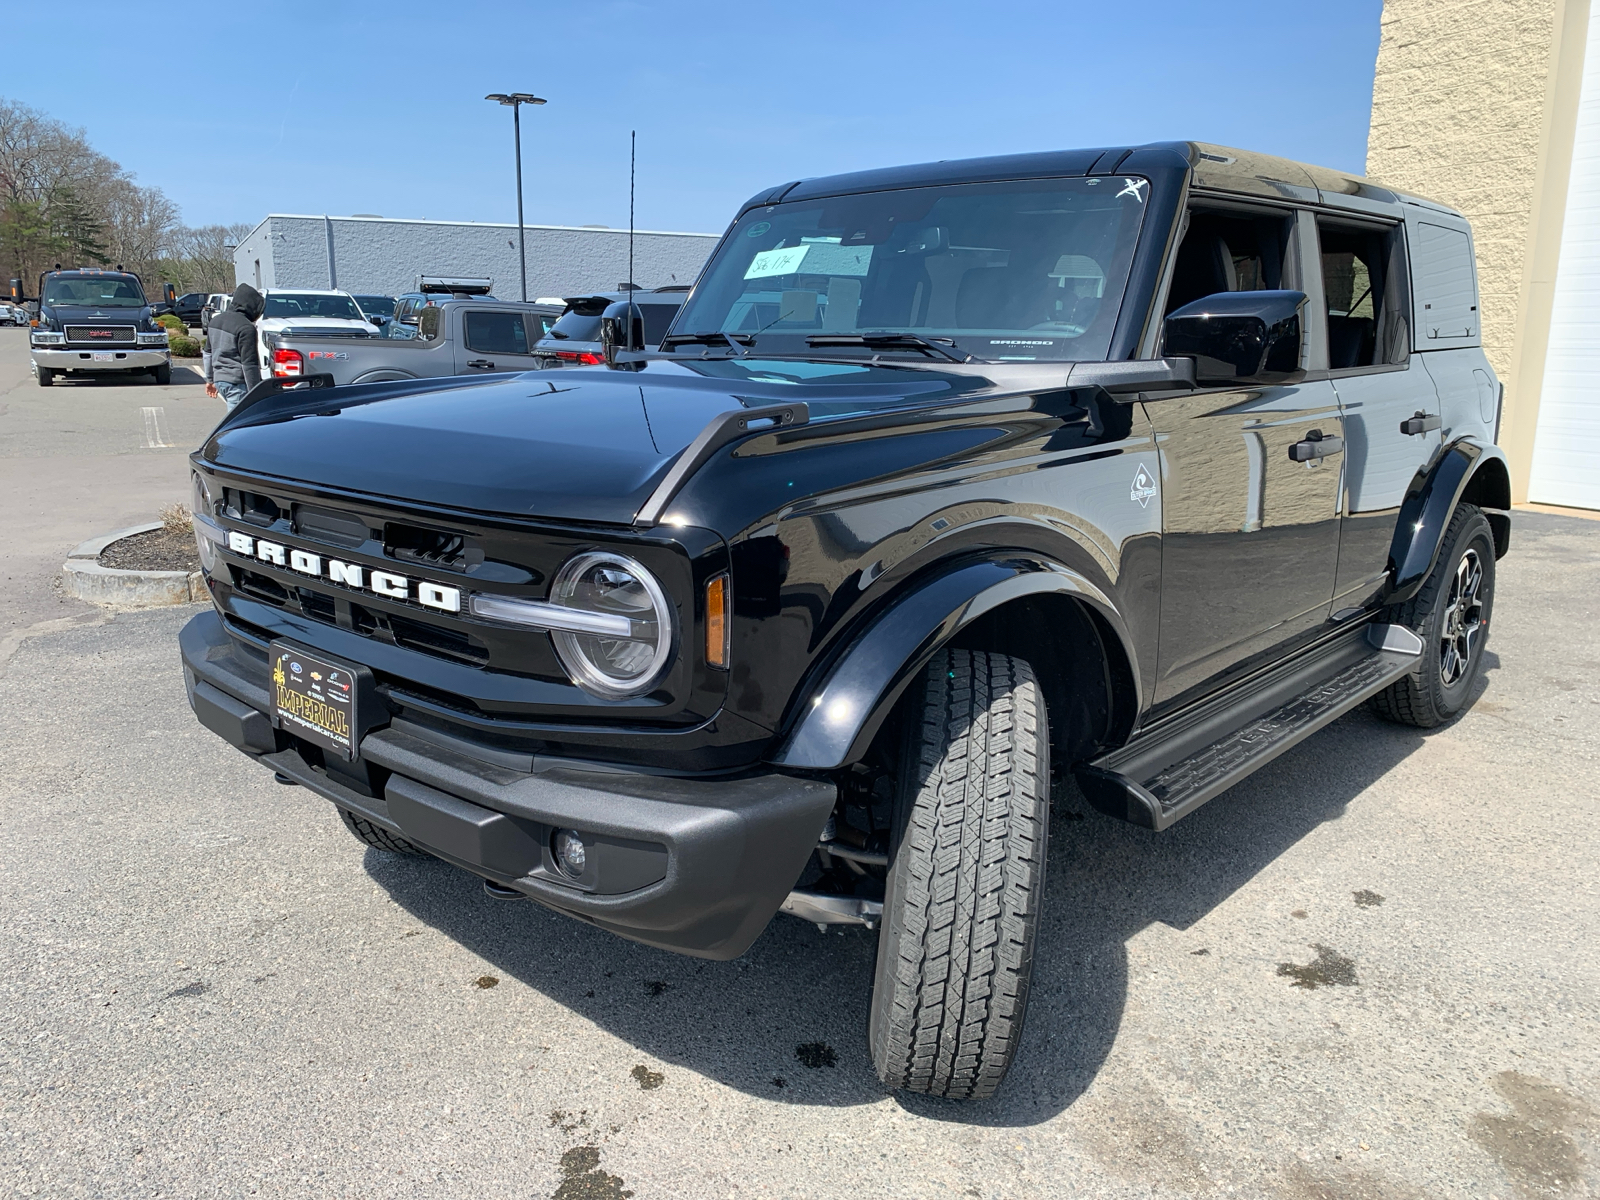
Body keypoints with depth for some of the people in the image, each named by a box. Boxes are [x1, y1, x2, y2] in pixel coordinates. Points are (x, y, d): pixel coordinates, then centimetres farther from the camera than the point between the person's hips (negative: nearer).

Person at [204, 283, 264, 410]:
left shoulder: (216, 320, 13)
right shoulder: (246, 328, -16)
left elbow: (208, 352, 21)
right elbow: (249, 364, -18)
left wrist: (210, 379, 29)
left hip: (219, 380, 9)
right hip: (237, 383, -9)